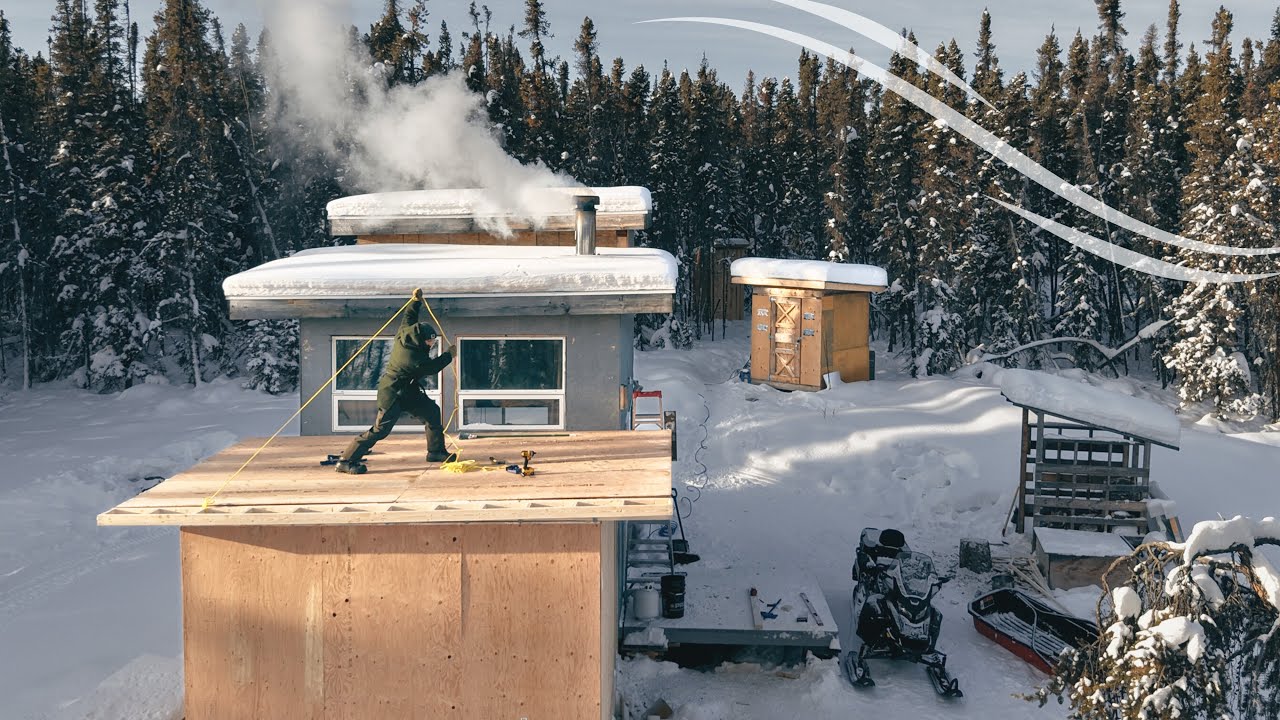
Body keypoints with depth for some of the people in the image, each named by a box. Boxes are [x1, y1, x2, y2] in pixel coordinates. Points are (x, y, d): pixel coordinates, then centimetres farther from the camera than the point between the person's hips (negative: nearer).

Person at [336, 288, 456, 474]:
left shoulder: (404, 335, -9)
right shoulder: (415, 360, -30)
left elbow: (408, 318, 13)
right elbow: (433, 367, -10)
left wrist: (416, 301, 10)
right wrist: (448, 354, 3)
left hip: (408, 392, 10)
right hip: (393, 396, -10)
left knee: (432, 411, 12)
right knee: (380, 430, -10)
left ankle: (436, 452, 22)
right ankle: (346, 461, -5)